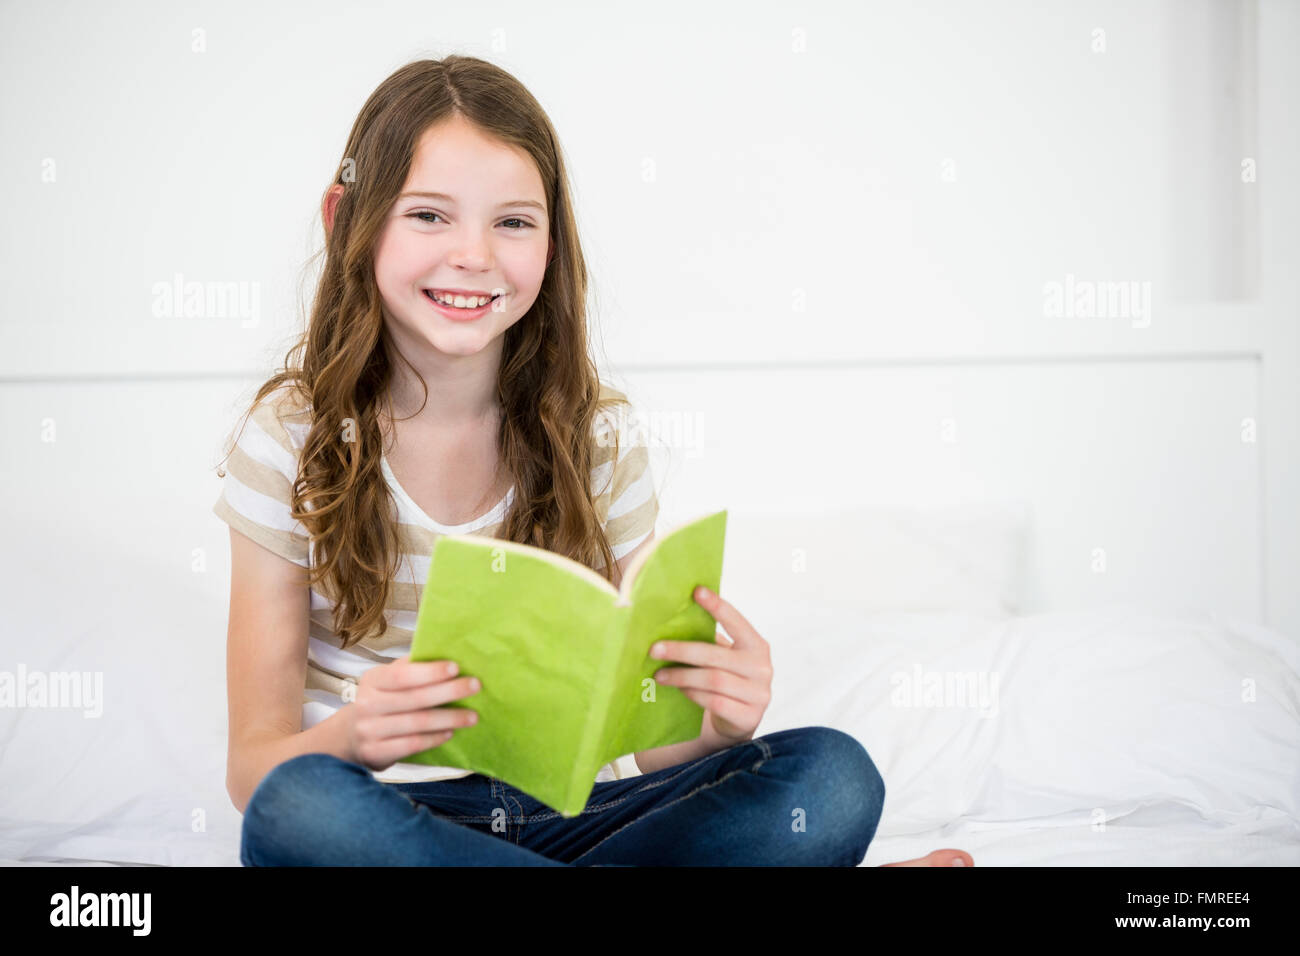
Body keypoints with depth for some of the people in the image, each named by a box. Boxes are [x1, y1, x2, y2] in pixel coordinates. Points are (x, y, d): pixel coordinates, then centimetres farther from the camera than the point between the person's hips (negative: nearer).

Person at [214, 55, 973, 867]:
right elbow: (255, 763, -7)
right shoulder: (293, 437, -6)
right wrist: (349, 739, -31)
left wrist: (721, 723, -21)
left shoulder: (599, 432, 1)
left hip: (565, 813, 0)